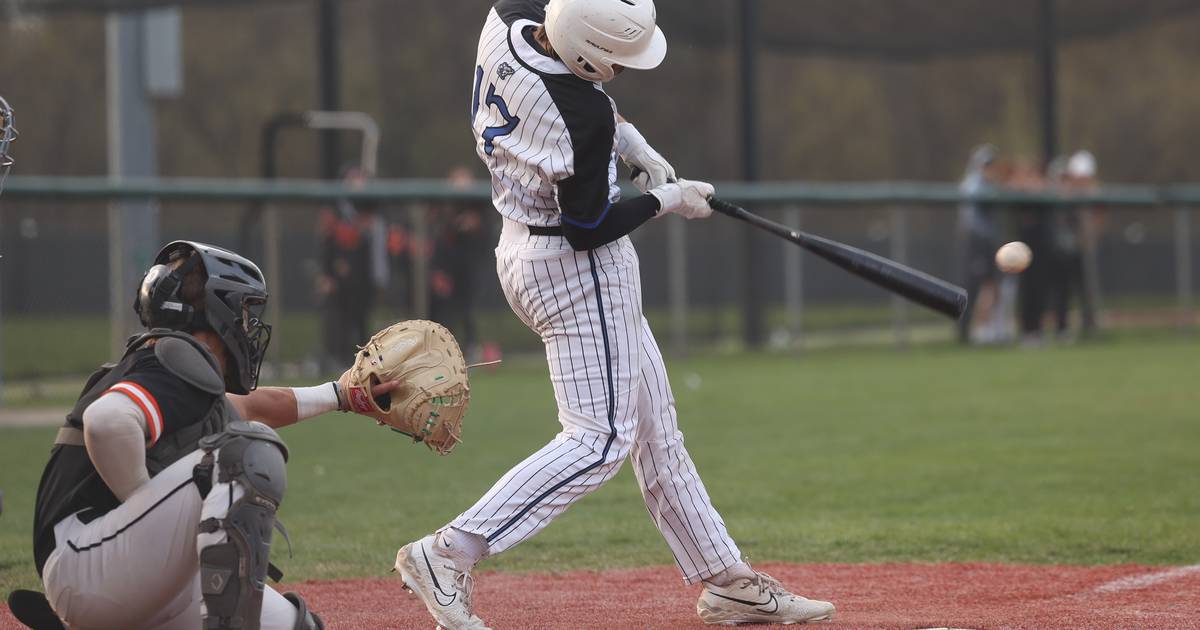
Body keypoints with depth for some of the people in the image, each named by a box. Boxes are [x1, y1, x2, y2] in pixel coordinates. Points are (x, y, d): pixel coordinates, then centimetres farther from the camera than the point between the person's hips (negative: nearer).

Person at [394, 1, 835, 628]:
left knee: (653, 422, 14)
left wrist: (632, 142, 7)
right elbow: (588, 228, -21)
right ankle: (446, 554, -13)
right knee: (599, 438, -7)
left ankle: (724, 579, 20)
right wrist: (668, 199, -4)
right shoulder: (584, 118, -30)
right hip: (576, 266, -10)